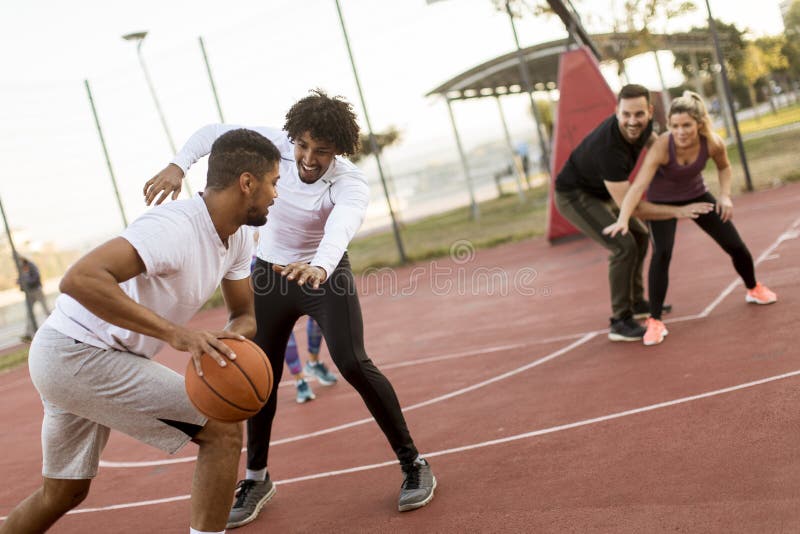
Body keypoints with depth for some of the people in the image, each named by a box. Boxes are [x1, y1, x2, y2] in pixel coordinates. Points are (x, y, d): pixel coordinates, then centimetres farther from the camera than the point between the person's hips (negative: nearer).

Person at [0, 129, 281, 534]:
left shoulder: (237, 238, 4)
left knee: (63, 494, 24)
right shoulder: (175, 227, -25)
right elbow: (79, 279, -35)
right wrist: (174, 332, -38)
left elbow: (245, 313, 11)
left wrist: (230, 338, -14)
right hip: (81, 354, -10)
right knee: (222, 431, -11)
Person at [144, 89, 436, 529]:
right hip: (271, 274, 4)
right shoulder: (274, 145, -18)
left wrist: (319, 268, -69)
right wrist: (177, 166, -28)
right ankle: (256, 478, 25)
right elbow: (213, 133, -10)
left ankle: (413, 464, -1)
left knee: (353, 365, -18)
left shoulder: (350, 184, -27)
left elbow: (341, 229, -48)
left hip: (325, 275, -3)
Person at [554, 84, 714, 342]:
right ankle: (620, 322, -10)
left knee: (639, 236, 18)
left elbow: (648, 137, 15)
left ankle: (636, 302, 35)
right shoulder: (608, 148, -40)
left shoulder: (643, 124, -15)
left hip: (600, 193, 9)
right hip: (574, 196, -9)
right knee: (623, 245, -21)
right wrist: (678, 211, -37)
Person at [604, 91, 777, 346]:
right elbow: (638, 186, -47)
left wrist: (725, 195, -17)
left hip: (696, 195, 3)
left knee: (735, 245, 5)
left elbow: (723, 167, -3)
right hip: (662, 202, -3)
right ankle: (655, 321, -15)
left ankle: (754, 289, 37)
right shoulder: (662, 147, -38)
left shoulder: (713, 143, -28)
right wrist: (623, 220, -61)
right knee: (661, 253, -25)